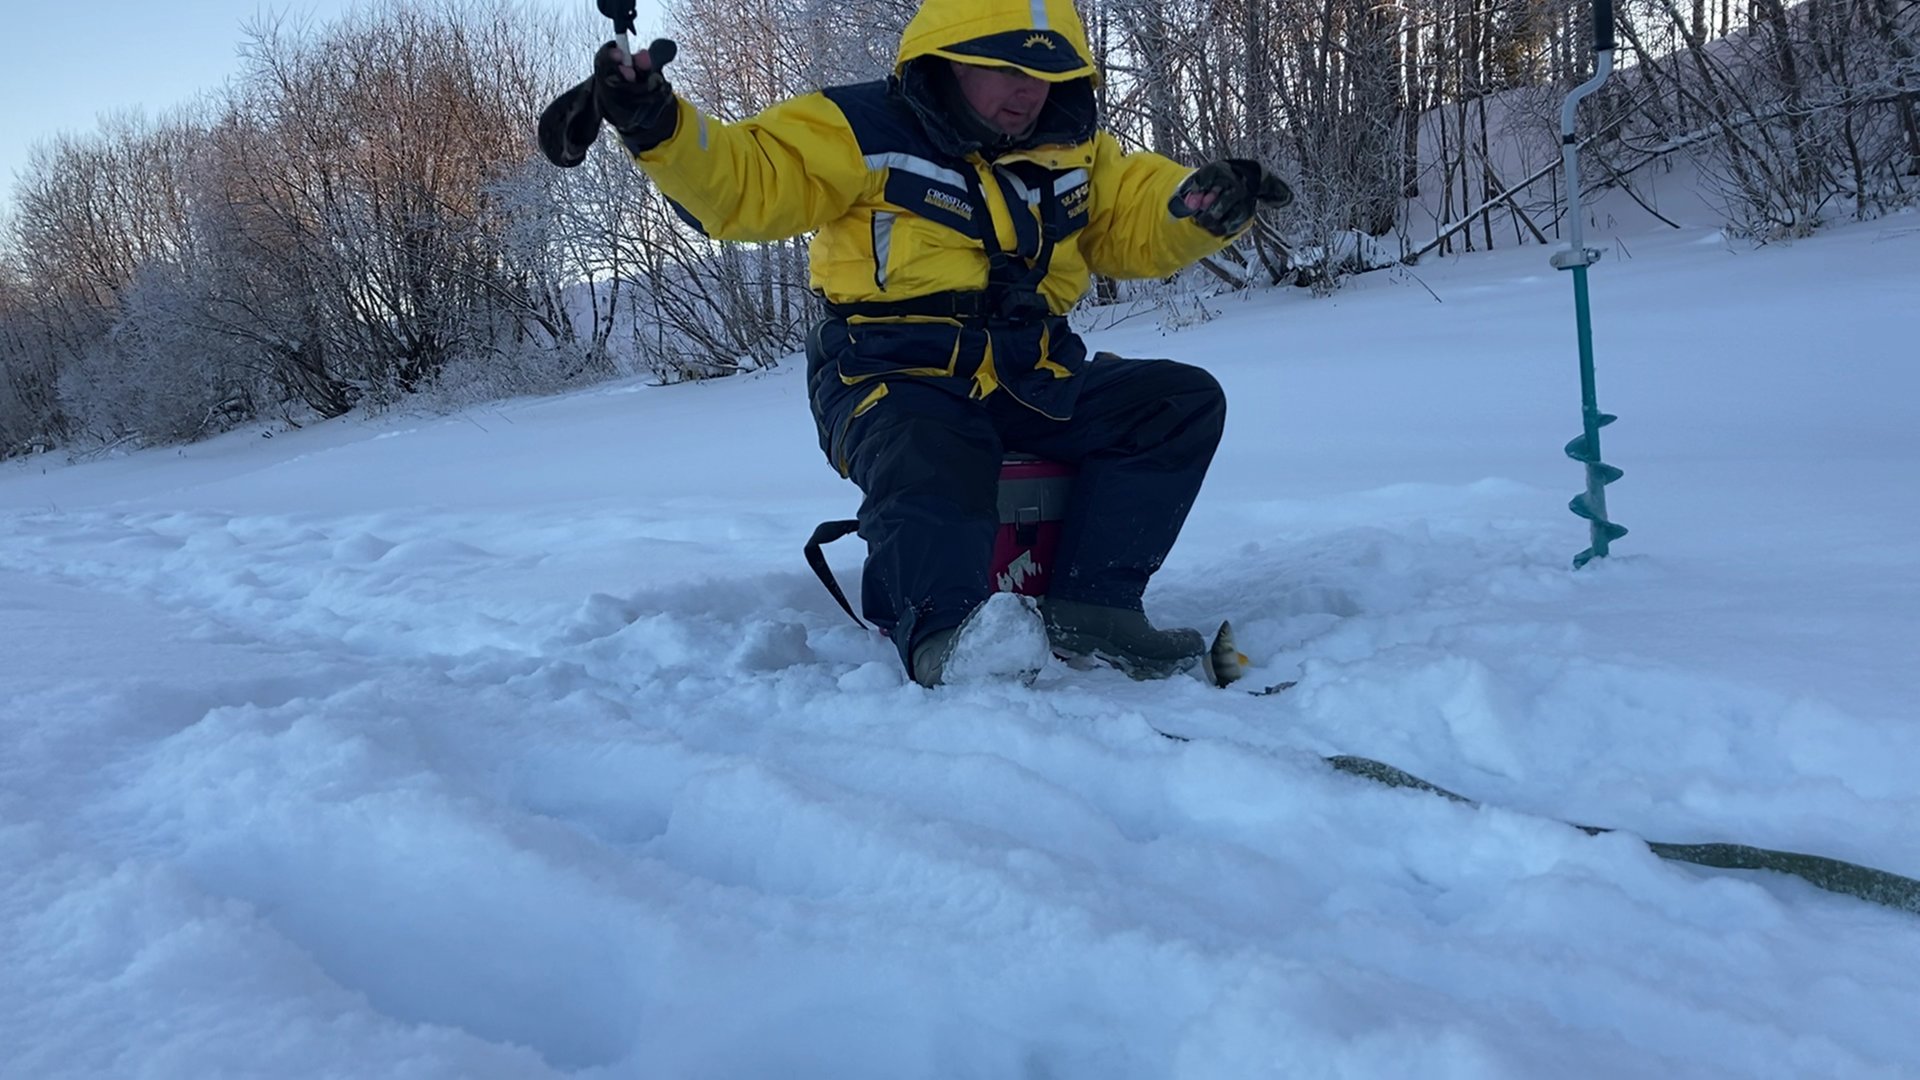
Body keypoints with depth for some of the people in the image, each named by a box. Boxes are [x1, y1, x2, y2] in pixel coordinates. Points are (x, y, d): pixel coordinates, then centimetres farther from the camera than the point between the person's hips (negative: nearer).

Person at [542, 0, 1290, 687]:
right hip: (897, 381, -6)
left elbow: (1138, 226, 19)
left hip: (1034, 386, 6)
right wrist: (658, 128, -28)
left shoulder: (1074, 149, 14)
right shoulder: (865, 129, -3)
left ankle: (1092, 607, -14)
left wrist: (1203, 207, -4)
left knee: (1182, 399, -8)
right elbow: (743, 184, -10)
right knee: (934, 498, -39)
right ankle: (949, 643, -18)